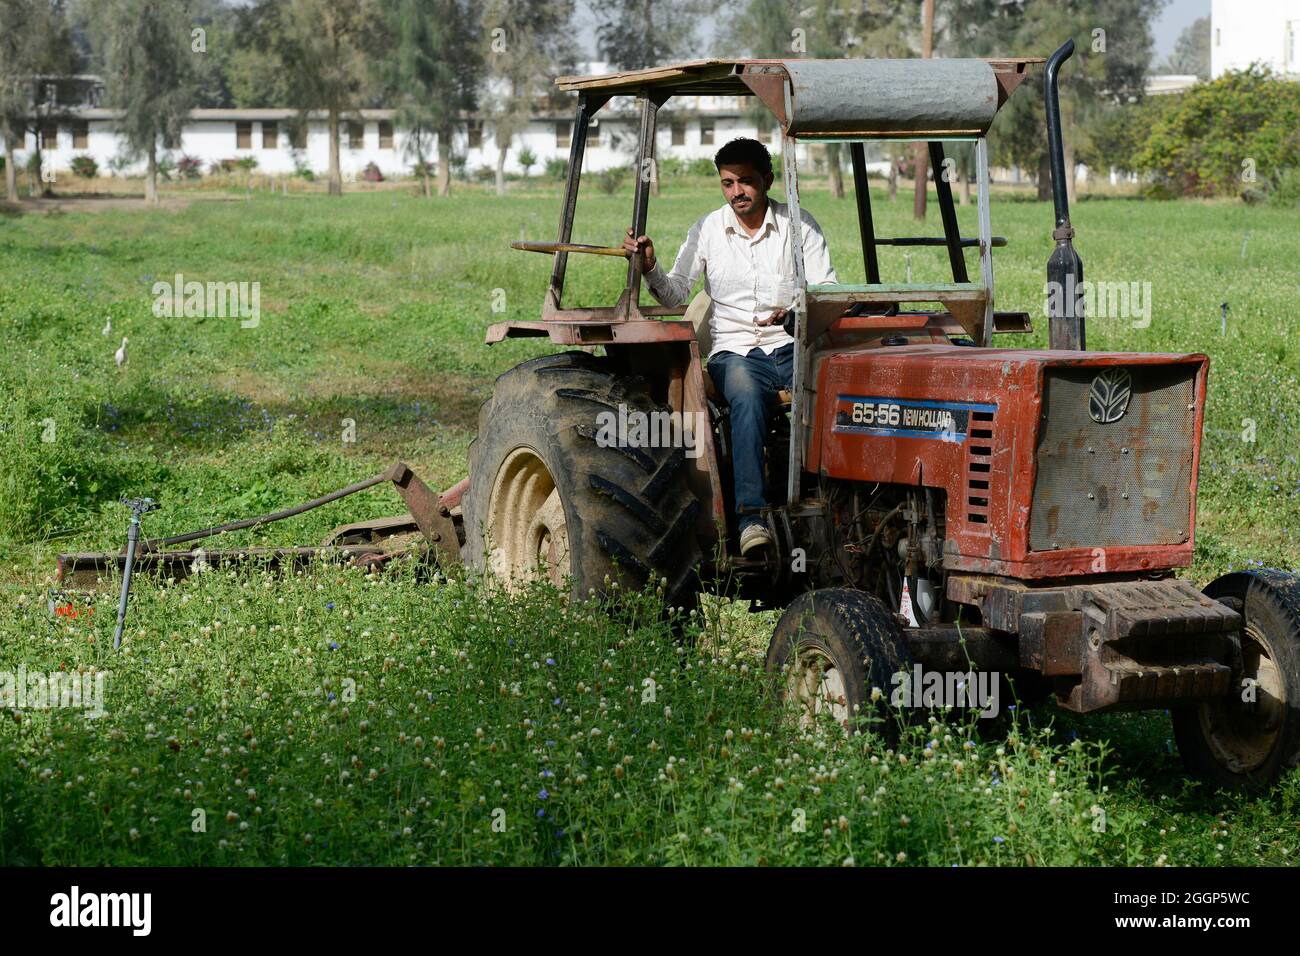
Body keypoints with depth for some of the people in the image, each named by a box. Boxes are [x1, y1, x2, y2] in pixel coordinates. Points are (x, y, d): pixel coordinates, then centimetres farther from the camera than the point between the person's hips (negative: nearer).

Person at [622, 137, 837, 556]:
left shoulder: (799, 225, 7)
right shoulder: (707, 230, 10)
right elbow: (674, 295, 7)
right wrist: (650, 267, -13)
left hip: (792, 348, 1)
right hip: (734, 352, -1)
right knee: (747, 394, -37)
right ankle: (751, 516, -46)